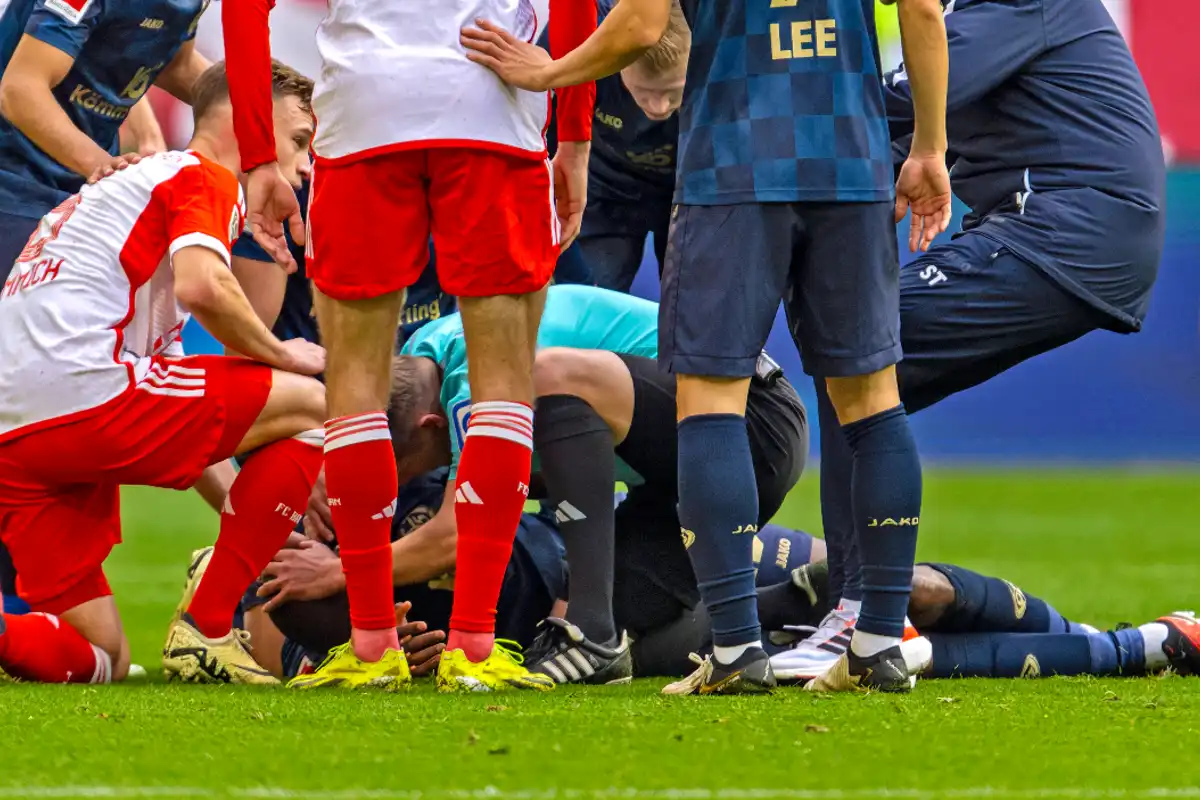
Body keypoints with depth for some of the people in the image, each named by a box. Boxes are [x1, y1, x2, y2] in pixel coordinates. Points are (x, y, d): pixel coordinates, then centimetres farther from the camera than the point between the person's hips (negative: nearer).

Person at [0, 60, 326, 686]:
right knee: (312, 403, 4)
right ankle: (205, 633, -1)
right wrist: (282, 355, 4)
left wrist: (252, 516, 34)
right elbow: (202, 287, -16)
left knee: (100, 658, 12)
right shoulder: (206, 177, 7)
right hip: (80, 390, -9)